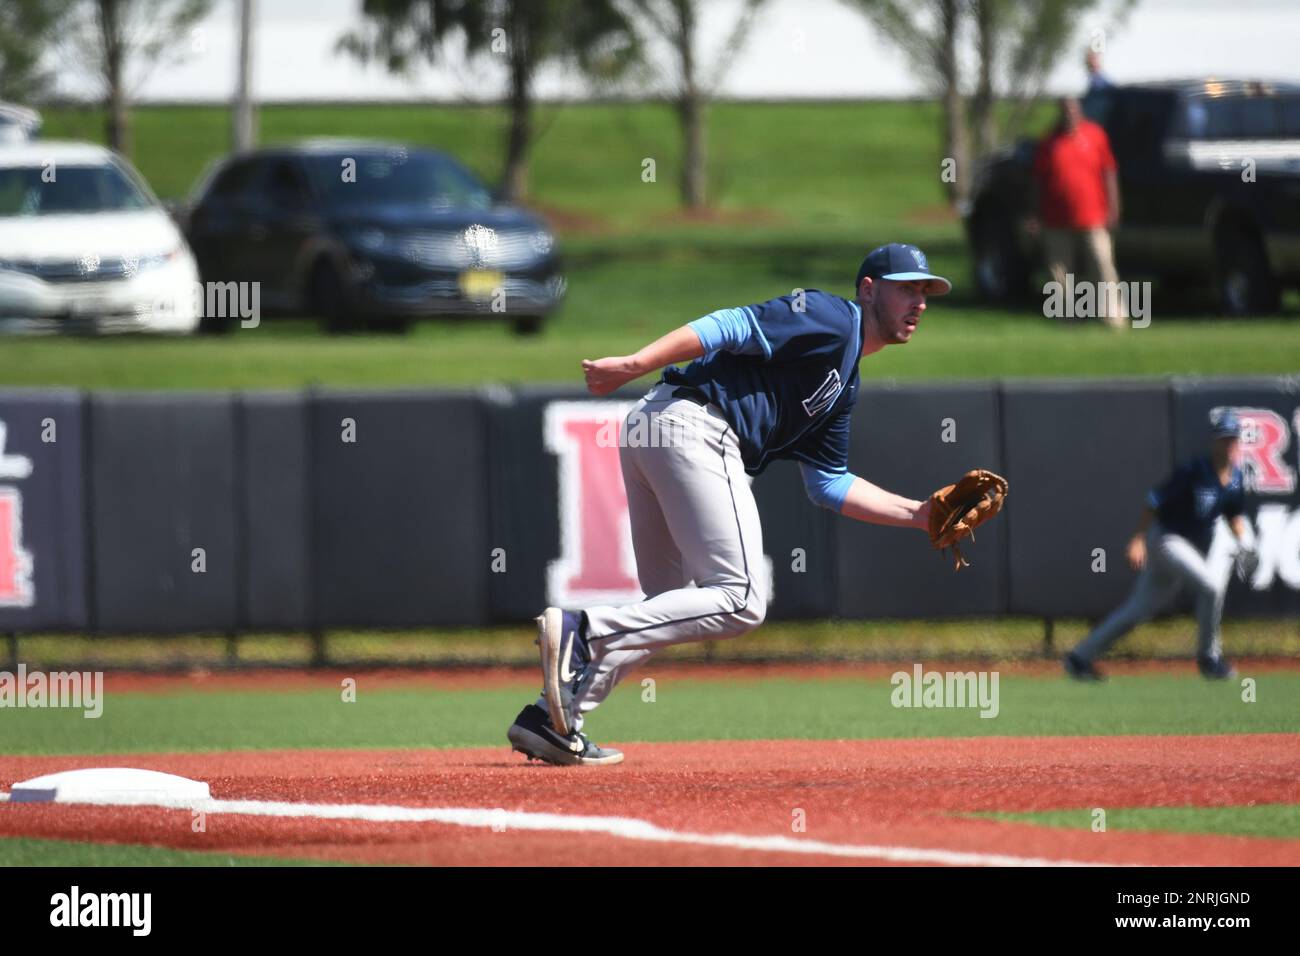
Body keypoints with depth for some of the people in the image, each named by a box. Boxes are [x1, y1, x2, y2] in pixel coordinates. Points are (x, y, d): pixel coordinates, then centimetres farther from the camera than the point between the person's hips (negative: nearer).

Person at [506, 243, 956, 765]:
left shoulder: (843, 387, 29)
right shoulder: (830, 316, 0)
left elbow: (828, 484, 27)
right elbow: (733, 327, -11)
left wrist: (917, 514, 20)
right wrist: (636, 364, -21)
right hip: (696, 425, -10)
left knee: (668, 609, 16)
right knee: (741, 600, -11)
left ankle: (550, 719, 9)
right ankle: (583, 631, -20)